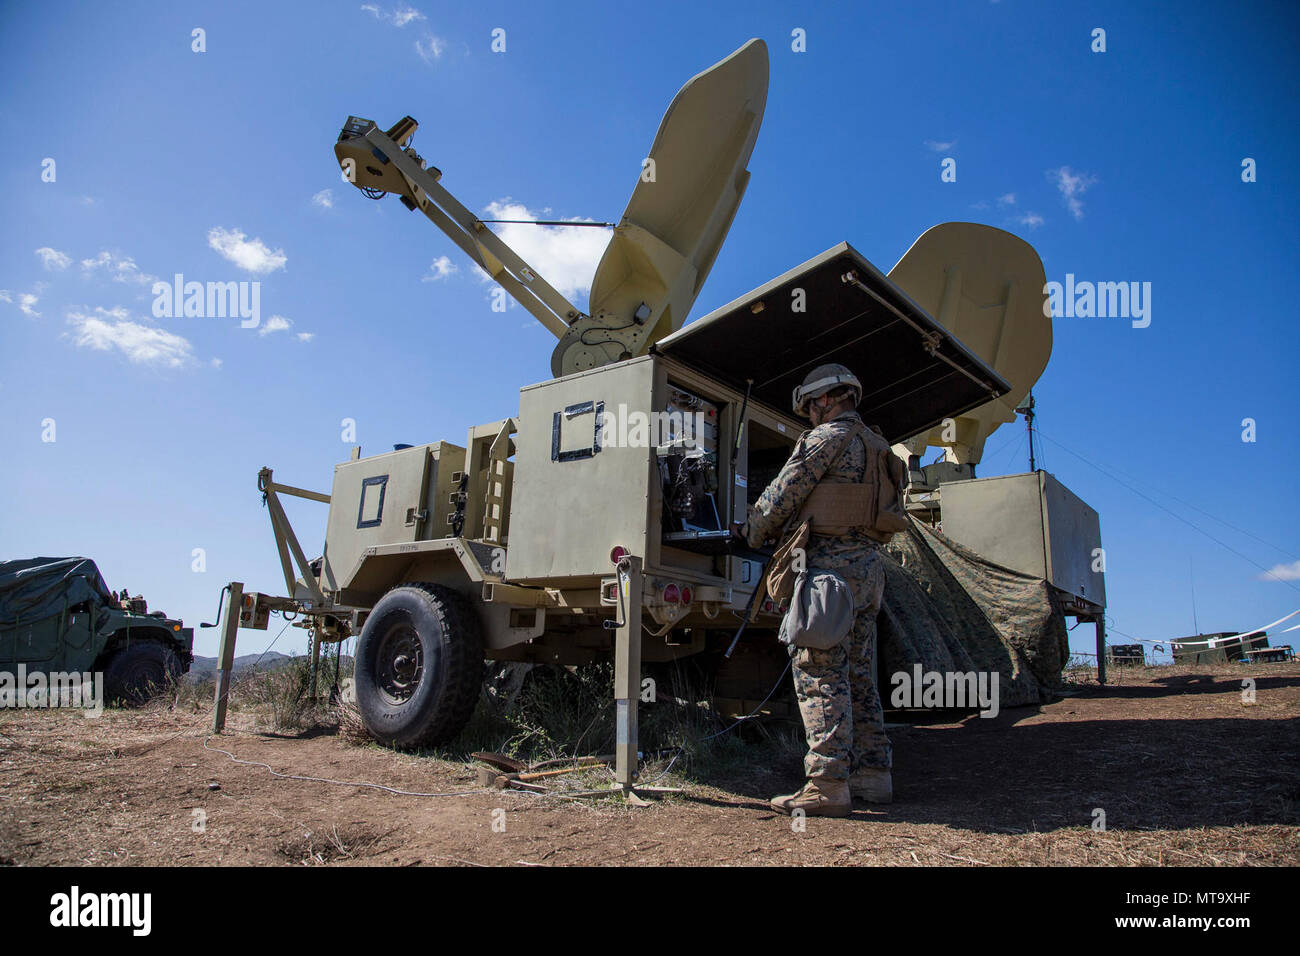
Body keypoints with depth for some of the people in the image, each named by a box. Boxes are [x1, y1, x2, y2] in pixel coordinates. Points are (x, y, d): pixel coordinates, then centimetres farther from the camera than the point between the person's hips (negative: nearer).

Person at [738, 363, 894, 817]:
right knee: (859, 676, 13)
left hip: (833, 563, -9)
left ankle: (827, 784, -9)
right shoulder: (876, 446, 22)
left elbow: (784, 494, -7)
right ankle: (873, 773, 17)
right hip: (870, 565, 9)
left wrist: (753, 531, 11)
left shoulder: (827, 436, -6)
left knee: (819, 672, -8)